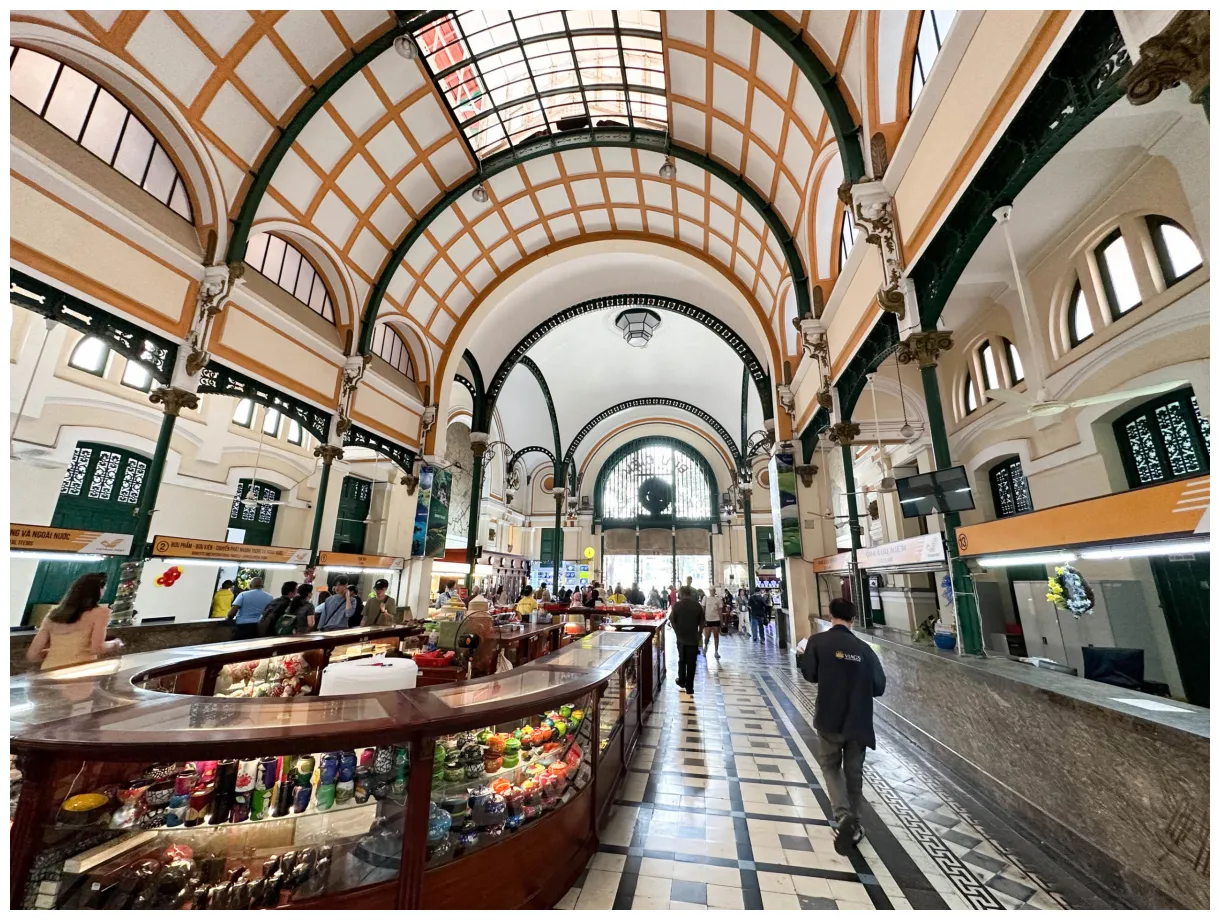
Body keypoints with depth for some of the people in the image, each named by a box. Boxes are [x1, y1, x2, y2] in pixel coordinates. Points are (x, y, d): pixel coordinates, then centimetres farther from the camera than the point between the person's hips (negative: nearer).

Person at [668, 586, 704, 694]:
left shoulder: (677, 605, -8)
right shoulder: (697, 606, -5)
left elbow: (672, 621, -3)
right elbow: (701, 623, -1)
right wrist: (698, 635, 12)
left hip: (681, 637, 1)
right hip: (693, 638, -1)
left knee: (682, 660, 20)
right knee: (691, 663, 6)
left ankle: (681, 681, 32)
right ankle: (689, 687, 9)